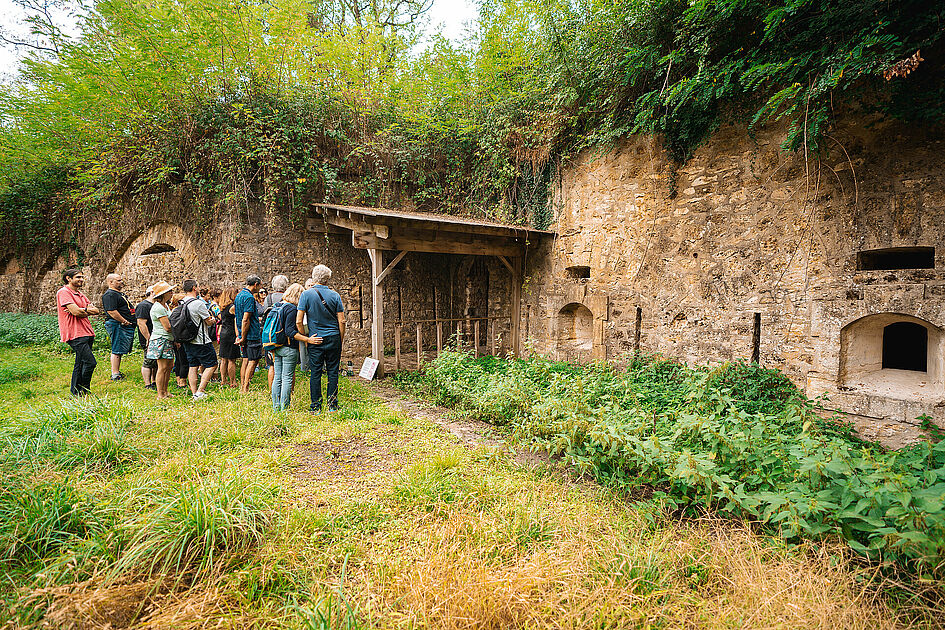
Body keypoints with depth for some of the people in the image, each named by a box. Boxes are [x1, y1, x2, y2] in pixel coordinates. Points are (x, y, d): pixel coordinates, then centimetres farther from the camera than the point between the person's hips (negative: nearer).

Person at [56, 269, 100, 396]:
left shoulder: (80, 294, 20)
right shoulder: (63, 292, -7)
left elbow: (96, 311, 11)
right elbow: (76, 311, -18)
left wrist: (82, 310, -7)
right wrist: (87, 311, 2)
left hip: (87, 332, 9)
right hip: (75, 334, -9)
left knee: (81, 364, 11)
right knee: (90, 362, -15)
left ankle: (75, 393, 18)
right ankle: (84, 391, -5)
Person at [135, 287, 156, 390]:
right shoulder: (143, 306, -12)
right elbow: (141, 324, -20)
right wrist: (149, 339, -22)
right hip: (149, 340, -9)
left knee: (156, 363, 13)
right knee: (148, 362, -5)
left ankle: (153, 382, 21)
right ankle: (147, 385, 0)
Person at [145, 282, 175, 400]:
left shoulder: (165, 305, 14)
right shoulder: (158, 308, -16)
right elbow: (168, 327, -19)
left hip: (168, 340, 9)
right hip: (160, 340, -9)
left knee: (169, 366, 11)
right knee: (162, 367, -6)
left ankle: (165, 392, 20)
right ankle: (160, 395, 1)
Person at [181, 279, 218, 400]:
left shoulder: (181, 304, 8)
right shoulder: (198, 303, -18)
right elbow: (210, 322, -12)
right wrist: (213, 320, 11)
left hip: (188, 341, 8)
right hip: (201, 341, -8)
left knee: (193, 367, 11)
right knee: (211, 365, -1)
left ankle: (194, 393, 12)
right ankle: (200, 391, -7)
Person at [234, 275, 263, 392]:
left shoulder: (238, 296, 15)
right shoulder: (249, 297, -17)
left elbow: (236, 317, 21)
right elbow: (245, 320, -21)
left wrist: (238, 335, 22)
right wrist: (243, 337, -16)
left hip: (243, 335, 9)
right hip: (252, 334, -9)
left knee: (246, 360, 13)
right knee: (253, 360, -4)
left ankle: (242, 386, 17)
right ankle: (245, 388, -3)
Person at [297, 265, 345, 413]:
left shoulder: (306, 295, -4)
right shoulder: (335, 296, -1)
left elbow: (298, 321, -8)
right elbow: (341, 321, -1)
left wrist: (306, 337, 3)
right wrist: (341, 340, 9)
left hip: (315, 340, -1)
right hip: (333, 339, 1)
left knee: (315, 373, 5)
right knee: (333, 372, 6)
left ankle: (316, 407, 9)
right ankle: (332, 405, 10)